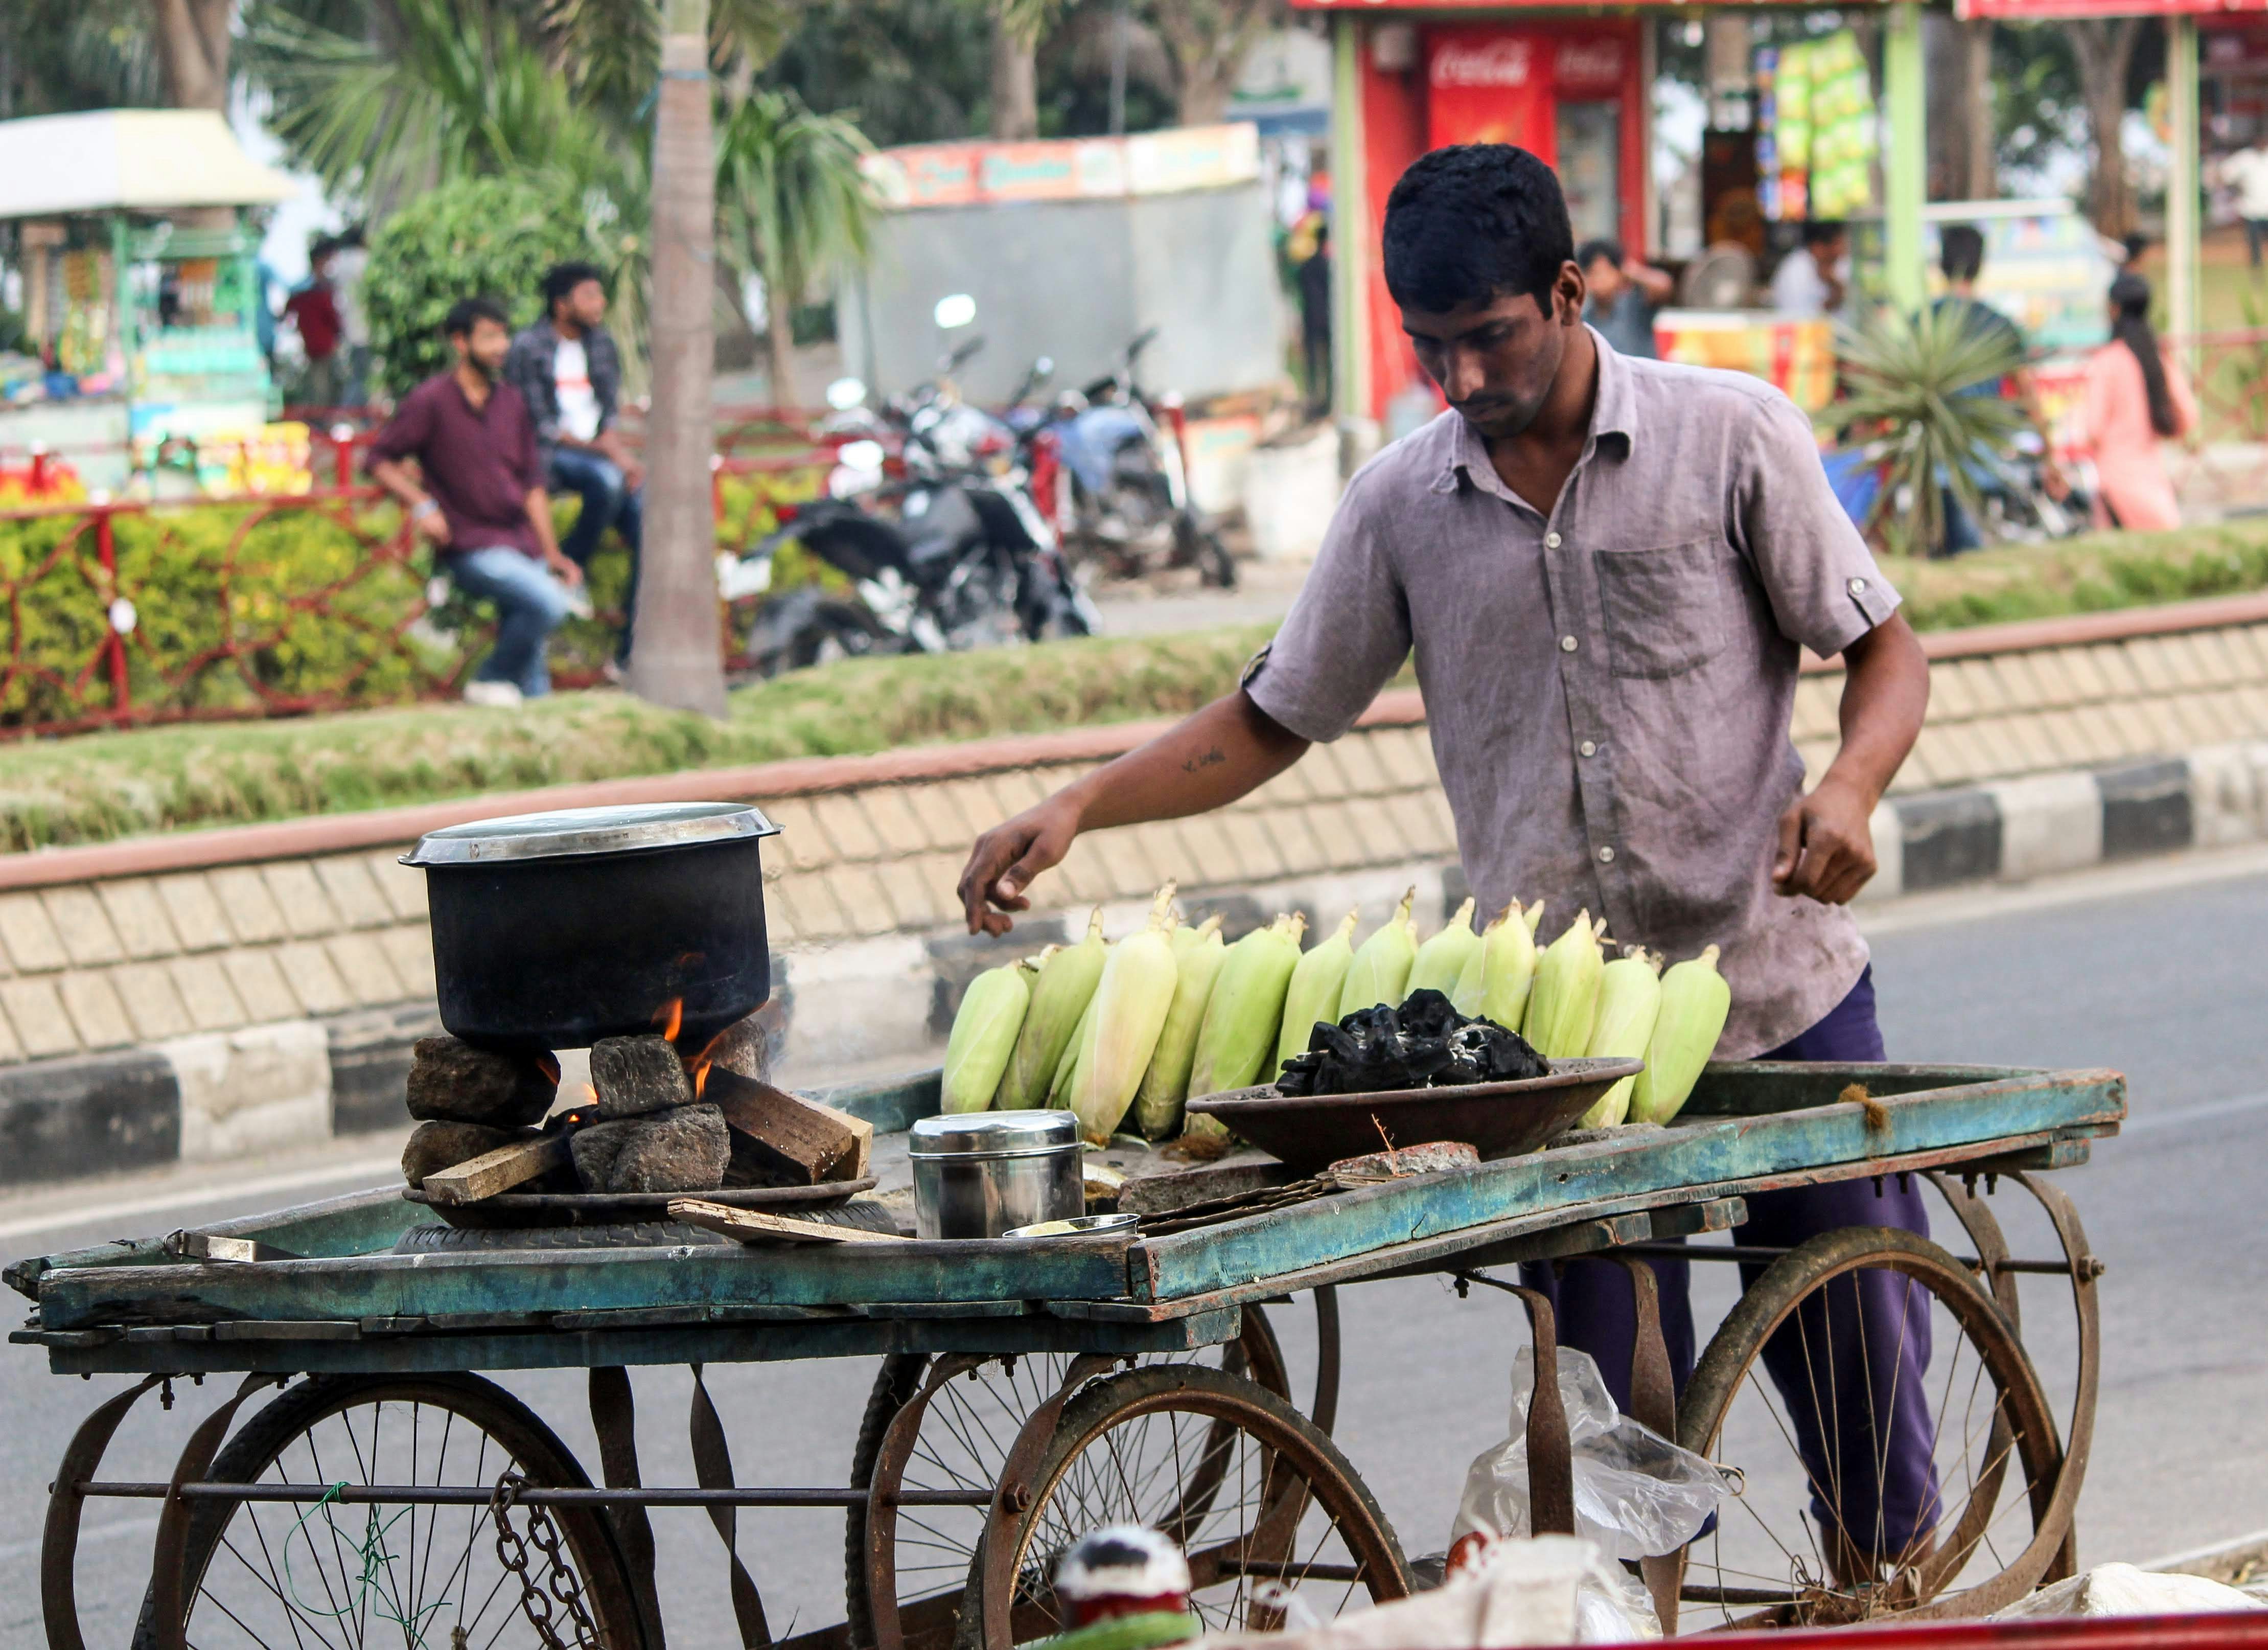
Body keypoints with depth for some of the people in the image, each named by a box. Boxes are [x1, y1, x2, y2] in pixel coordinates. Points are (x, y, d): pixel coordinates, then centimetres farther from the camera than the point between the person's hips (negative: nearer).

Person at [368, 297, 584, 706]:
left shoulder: (510, 403, 13)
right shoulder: (430, 401, -5)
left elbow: (531, 484, 16)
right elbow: (380, 460, -3)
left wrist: (551, 553, 9)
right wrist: (421, 505, -18)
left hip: (521, 543, 6)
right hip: (471, 546, -6)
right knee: (547, 602, -27)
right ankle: (490, 683, -9)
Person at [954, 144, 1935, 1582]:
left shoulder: (1731, 436, -3)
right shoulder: (1401, 504, 4)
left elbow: (1886, 651, 1)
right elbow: (1274, 721, 12)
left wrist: (1849, 789, -20)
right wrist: (1081, 805, -2)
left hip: (1780, 988, -2)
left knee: (1853, 1350, 4)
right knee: (1612, 1414, 0)